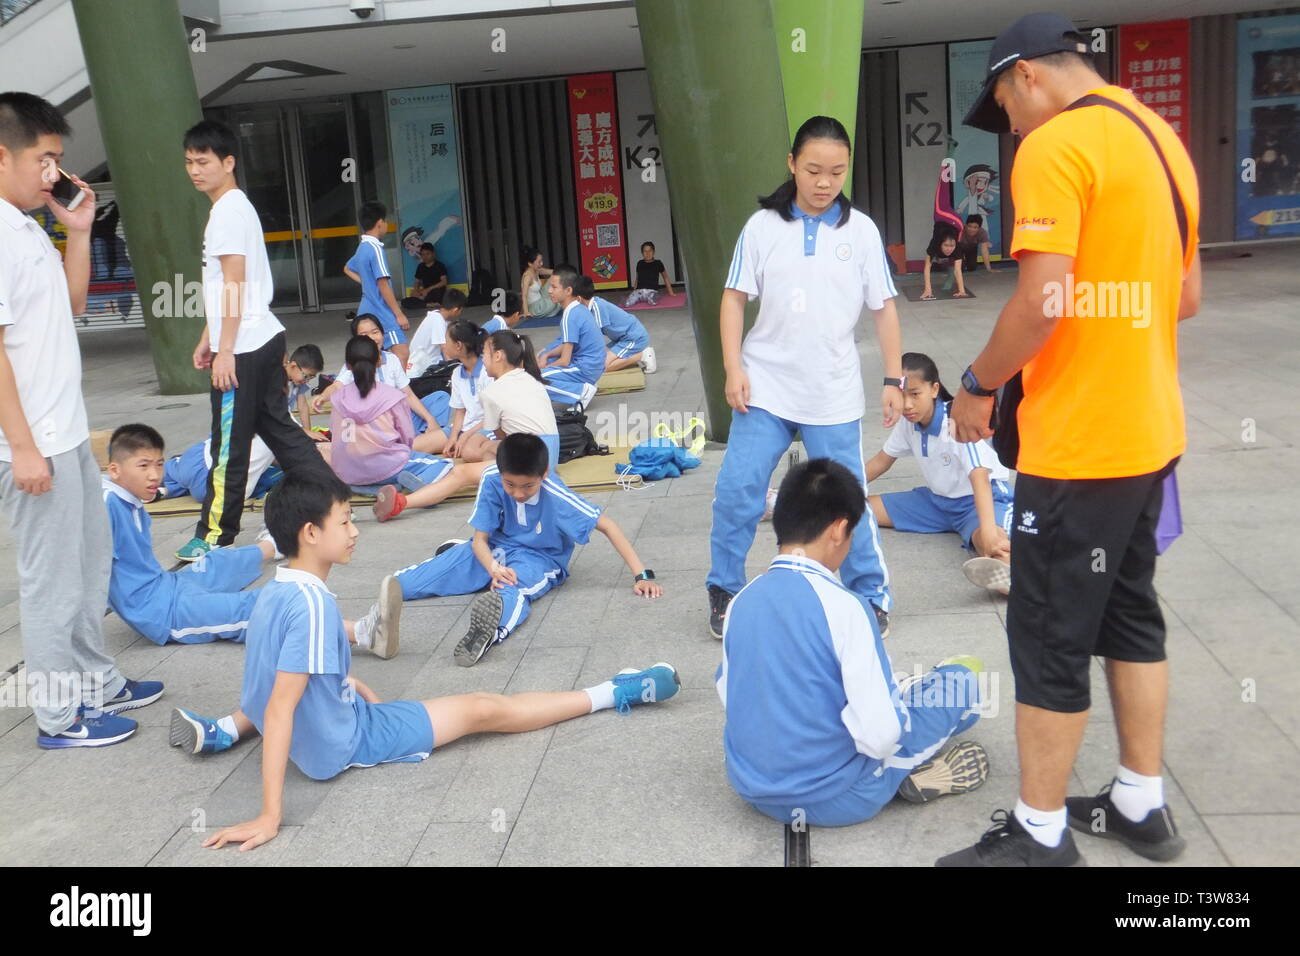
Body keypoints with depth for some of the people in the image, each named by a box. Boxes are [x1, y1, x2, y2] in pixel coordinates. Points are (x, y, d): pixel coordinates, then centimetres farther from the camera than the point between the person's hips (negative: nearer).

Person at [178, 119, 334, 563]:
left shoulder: (228, 210, -13)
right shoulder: (233, 207, 18)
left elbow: (234, 284, -19)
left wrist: (225, 350, -20)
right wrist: (208, 338, 24)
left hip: (243, 348, -10)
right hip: (264, 340, 10)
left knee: (229, 444, -1)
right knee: (278, 427, 14)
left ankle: (215, 536, 9)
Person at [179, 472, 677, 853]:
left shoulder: (276, 590, -3)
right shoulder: (313, 605, -30)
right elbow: (279, 712, -32)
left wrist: (360, 688, 16)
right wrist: (270, 816, -33)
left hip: (309, 729, 8)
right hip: (343, 742, -8)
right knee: (484, 709, -2)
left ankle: (224, 730, 21)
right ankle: (611, 696, 9)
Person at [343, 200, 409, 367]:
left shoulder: (362, 247, 13)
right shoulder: (375, 248, -14)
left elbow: (348, 269, 32)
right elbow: (383, 285, -18)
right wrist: (399, 314, -15)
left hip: (367, 312, 10)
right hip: (383, 314, -10)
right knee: (402, 354, -17)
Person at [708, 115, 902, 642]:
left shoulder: (861, 230, 1)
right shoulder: (763, 225, 0)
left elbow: (883, 308, 5)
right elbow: (734, 297, 2)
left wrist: (893, 380, 2)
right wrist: (733, 368, -7)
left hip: (834, 394, 0)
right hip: (765, 386, 1)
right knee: (735, 494, 0)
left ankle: (871, 595, 21)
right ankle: (723, 592, 18)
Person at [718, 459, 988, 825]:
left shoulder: (740, 603, -3)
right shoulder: (843, 607, -21)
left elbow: (729, 697, 7)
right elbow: (880, 736, -23)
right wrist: (900, 696, -2)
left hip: (752, 789, 6)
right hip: (834, 800, -6)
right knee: (963, 675, 5)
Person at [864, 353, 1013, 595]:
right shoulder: (908, 422, -4)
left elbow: (980, 477, -38)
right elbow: (882, 460, 12)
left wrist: (988, 531, -51)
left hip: (980, 499, -8)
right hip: (938, 499, 9)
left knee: (987, 539, -46)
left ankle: (1007, 569, -76)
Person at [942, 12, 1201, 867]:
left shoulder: (1054, 148, -15)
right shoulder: (1160, 137, 13)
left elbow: (1042, 300, -24)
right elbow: (1187, 295, 17)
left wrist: (979, 384, -10)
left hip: (1077, 443, -9)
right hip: (1150, 431, 9)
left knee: (1049, 636, 2)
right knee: (1131, 612, 18)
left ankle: (1040, 834, 14)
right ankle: (1141, 804, 30)